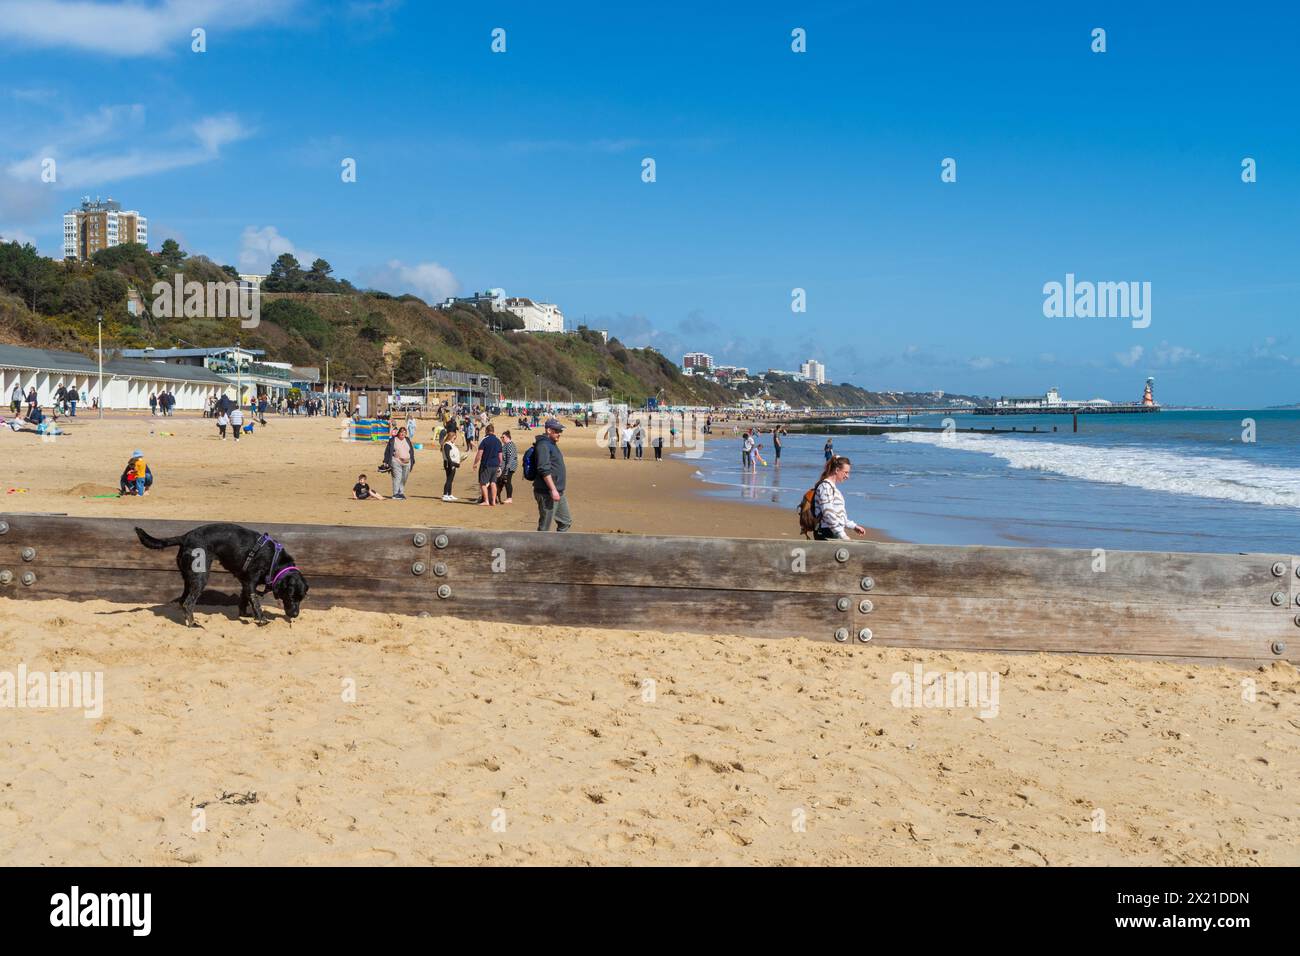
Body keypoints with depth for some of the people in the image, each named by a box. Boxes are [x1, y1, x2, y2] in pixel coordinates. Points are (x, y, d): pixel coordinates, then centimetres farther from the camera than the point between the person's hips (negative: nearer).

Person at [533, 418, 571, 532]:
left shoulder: (552, 444, 17)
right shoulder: (543, 445, -15)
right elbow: (544, 470, -24)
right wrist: (553, 489, -26)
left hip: (558, 493, 10)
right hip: (547, 493, -10)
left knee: (566, 522, 15)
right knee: (544, 527, -3)